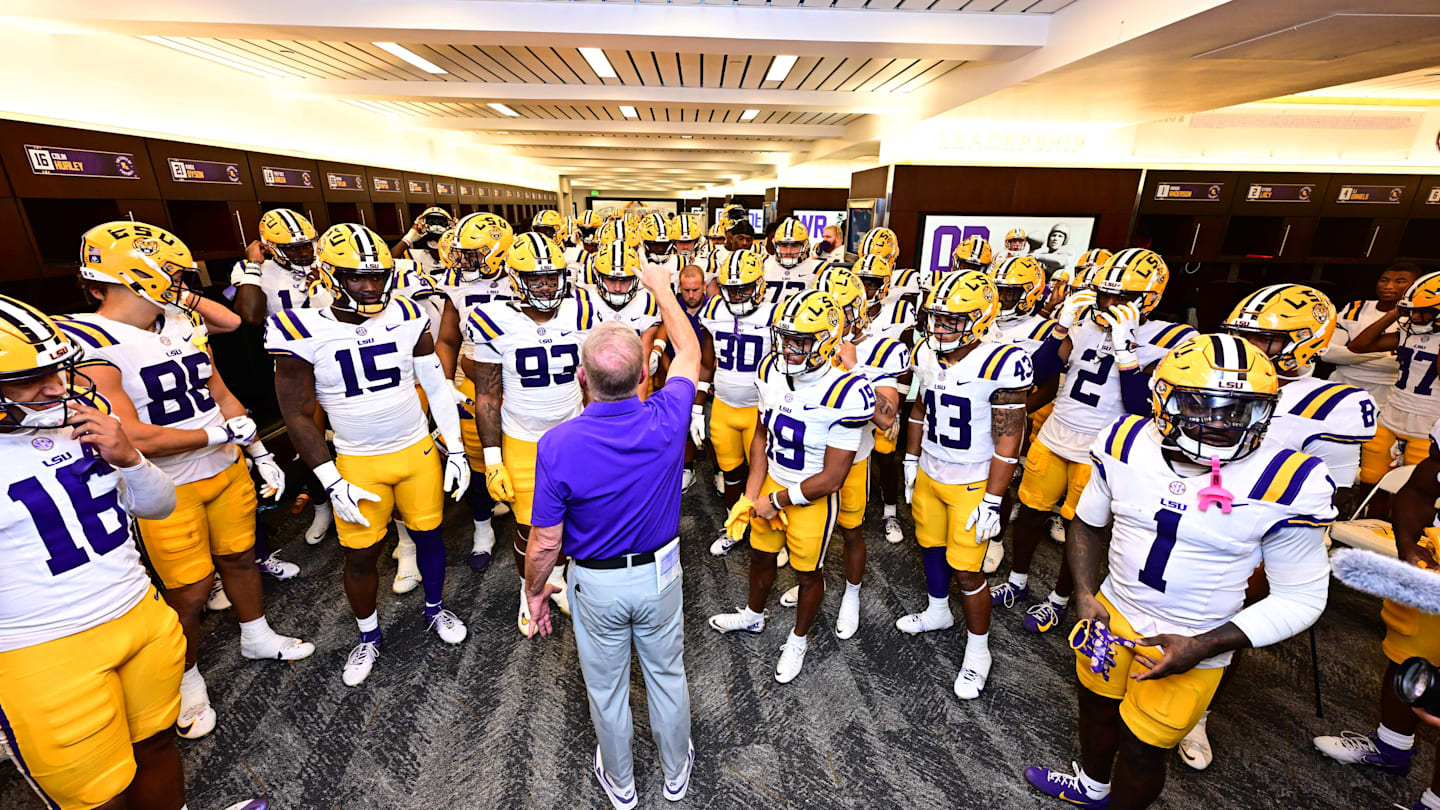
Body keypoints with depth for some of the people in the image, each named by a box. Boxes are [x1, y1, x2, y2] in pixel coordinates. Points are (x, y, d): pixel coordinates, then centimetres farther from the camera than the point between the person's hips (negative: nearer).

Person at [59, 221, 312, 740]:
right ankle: (187, 679, 32)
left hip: (227, 471, 6)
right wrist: (222, 433, -15)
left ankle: (257, 639, 42)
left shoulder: (183, 325, 5)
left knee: (240, 559, 20)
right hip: (167, 493, -6)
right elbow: (131, 439, -24)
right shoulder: (87, 344, -19)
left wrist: (261, 455, 10)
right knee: (189, 593, 7)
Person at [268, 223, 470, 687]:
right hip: (358, 464, -1)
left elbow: (437, 387, 0)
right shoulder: (303, 333, -12)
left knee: (428, 535, 15)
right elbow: (298, 416, -7)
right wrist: (332, 483, -12)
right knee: (360, 558, 11)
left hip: (418, 452, 2)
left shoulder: (406, 318, -6)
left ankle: (435, 609, 41)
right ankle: (368, 636, 37)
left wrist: (455, 450, -1)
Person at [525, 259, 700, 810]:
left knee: (606, 687, 24)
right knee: (667, 675, 25)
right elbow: (689, 352, -4)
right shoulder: (667, 422, -24)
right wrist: (660, 286, 8)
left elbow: (546, 544, -18)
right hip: (660, 574, 2)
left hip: (597, 584, -1)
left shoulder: (558, 446, -28)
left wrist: (535, 591, 3)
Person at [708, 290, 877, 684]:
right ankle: (753, 615, 55)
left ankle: (798, 639, 47)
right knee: (761, 557, 25)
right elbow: (762, 436, 1)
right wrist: (751, 496, -4)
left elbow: (831, 478, -23)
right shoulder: (772, 372, -12)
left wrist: (776, 501, -15)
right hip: (772, 485, 5)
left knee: (808, 574, 18)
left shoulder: (845, 395, -30)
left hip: (813, 499, -5)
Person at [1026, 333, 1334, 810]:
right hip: (1111, 614, 4)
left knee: (1142, 750, 13)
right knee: (1097, 708, 26)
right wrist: (1085, 595, -7)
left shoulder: (1286, 485, -21)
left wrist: (1202, 647, -20)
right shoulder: (1128, 444, -13)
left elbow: (1301, 598, -11)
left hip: (1189, 647, -3)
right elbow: (1087, 522, 3)